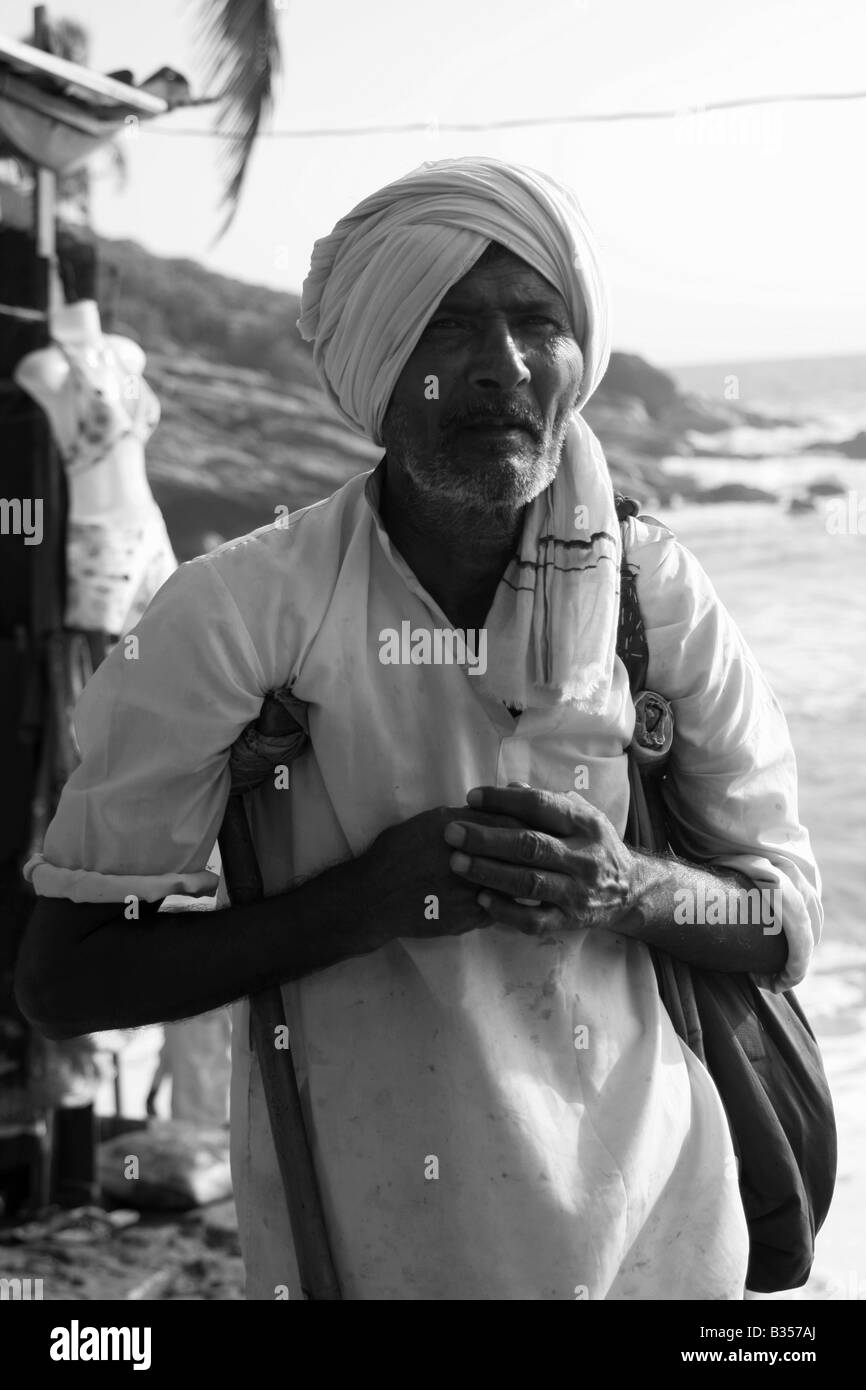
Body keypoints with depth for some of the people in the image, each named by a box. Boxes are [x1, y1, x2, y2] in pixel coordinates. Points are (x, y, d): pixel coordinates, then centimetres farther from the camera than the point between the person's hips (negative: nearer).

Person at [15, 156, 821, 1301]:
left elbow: (788, 927, 0)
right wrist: (362, 900, -23)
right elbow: (60, 979, -12)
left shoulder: (658, 595, -7)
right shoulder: (237, 614, -15)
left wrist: (624, 887, -20)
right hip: (369, 1245, -2)